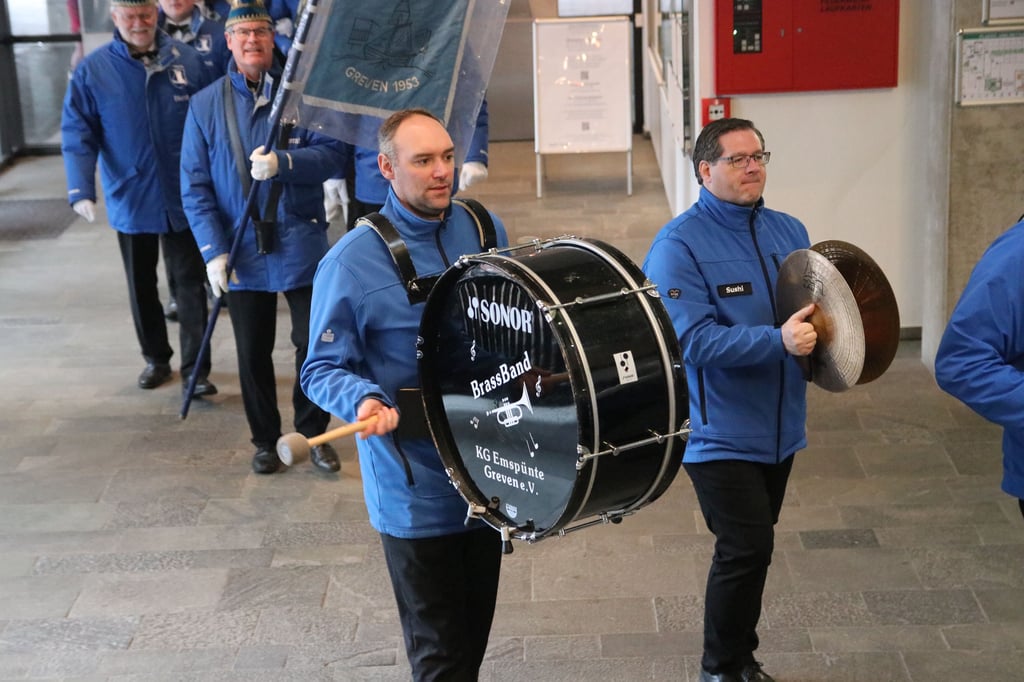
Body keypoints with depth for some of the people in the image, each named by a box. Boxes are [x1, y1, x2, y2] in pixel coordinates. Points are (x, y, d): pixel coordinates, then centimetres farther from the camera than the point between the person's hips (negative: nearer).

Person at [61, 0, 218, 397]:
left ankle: (195, 369, 10)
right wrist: (81, 190, -19)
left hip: (183, 198, -1)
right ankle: (156, 358, 33)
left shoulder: (186, 60, -5)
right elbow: (77, 137, -7)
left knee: (191, 283, 2)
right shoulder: (92, 71, -6)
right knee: (141, 287, 16)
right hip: (130, 200, 1)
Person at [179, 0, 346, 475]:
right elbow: (194, 186, 0)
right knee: (253, 353, 11)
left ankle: (313, 434, 25)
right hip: (241, 253, 1)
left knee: (314, 343, 5)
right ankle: (265, 440, 28)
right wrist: (214, 251, -9)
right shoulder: (206, 105, 1)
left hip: (301, 246, -1)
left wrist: (284, 163, -27)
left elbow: (332, 153, -9)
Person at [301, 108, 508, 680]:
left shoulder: (485, 230, 1)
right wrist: (363, 400, -29)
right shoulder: (352, 263, -15)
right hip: (414, 488, -5)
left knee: (476, 632, 21)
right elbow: (322, 369, -10)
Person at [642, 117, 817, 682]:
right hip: (719, 435, -7)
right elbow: (694, 339, -23)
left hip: (779, 427, 7)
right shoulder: (678, 246, -14)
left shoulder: (789, 231, 7)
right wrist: (777, 341, -32)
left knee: (750, 547, 17)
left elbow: (817, 304, 16)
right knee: (748, 547, -9)